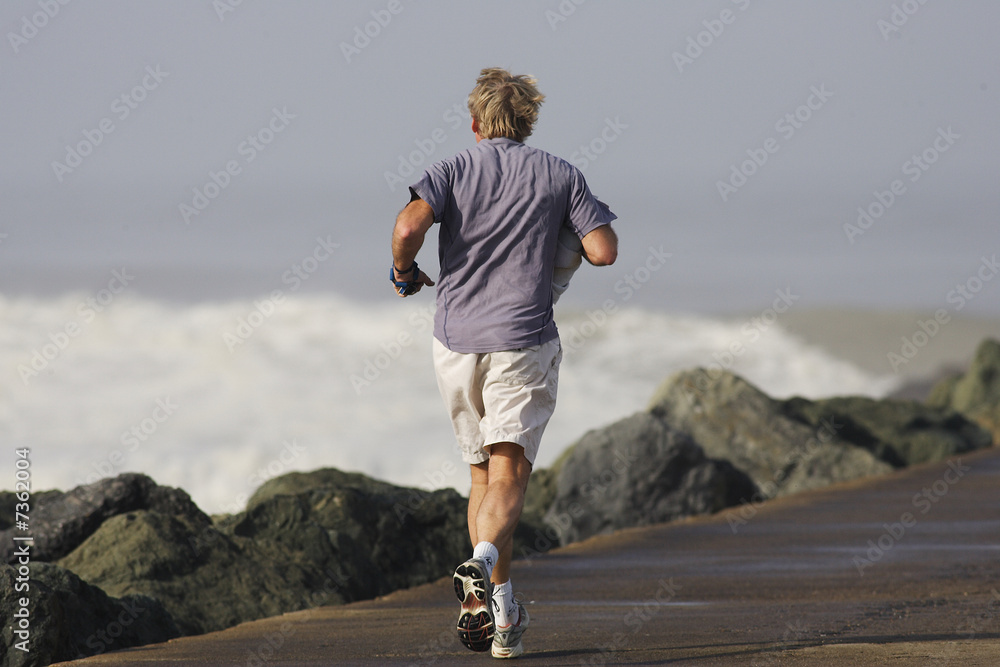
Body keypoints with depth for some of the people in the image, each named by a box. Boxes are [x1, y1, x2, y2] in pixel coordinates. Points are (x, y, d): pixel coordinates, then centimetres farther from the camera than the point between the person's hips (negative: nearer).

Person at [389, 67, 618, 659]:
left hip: (456, 339, 2)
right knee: (508, 475, -10)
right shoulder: (560, 175, 6)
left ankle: (500, 608, 12)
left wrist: (405, 272, 4)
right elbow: (603, 252, -1)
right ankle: (482, 564, -38)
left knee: (483, 474, 15)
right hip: (524, 342, -2)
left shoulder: (454, 170, 4)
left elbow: (409, 226, -15)